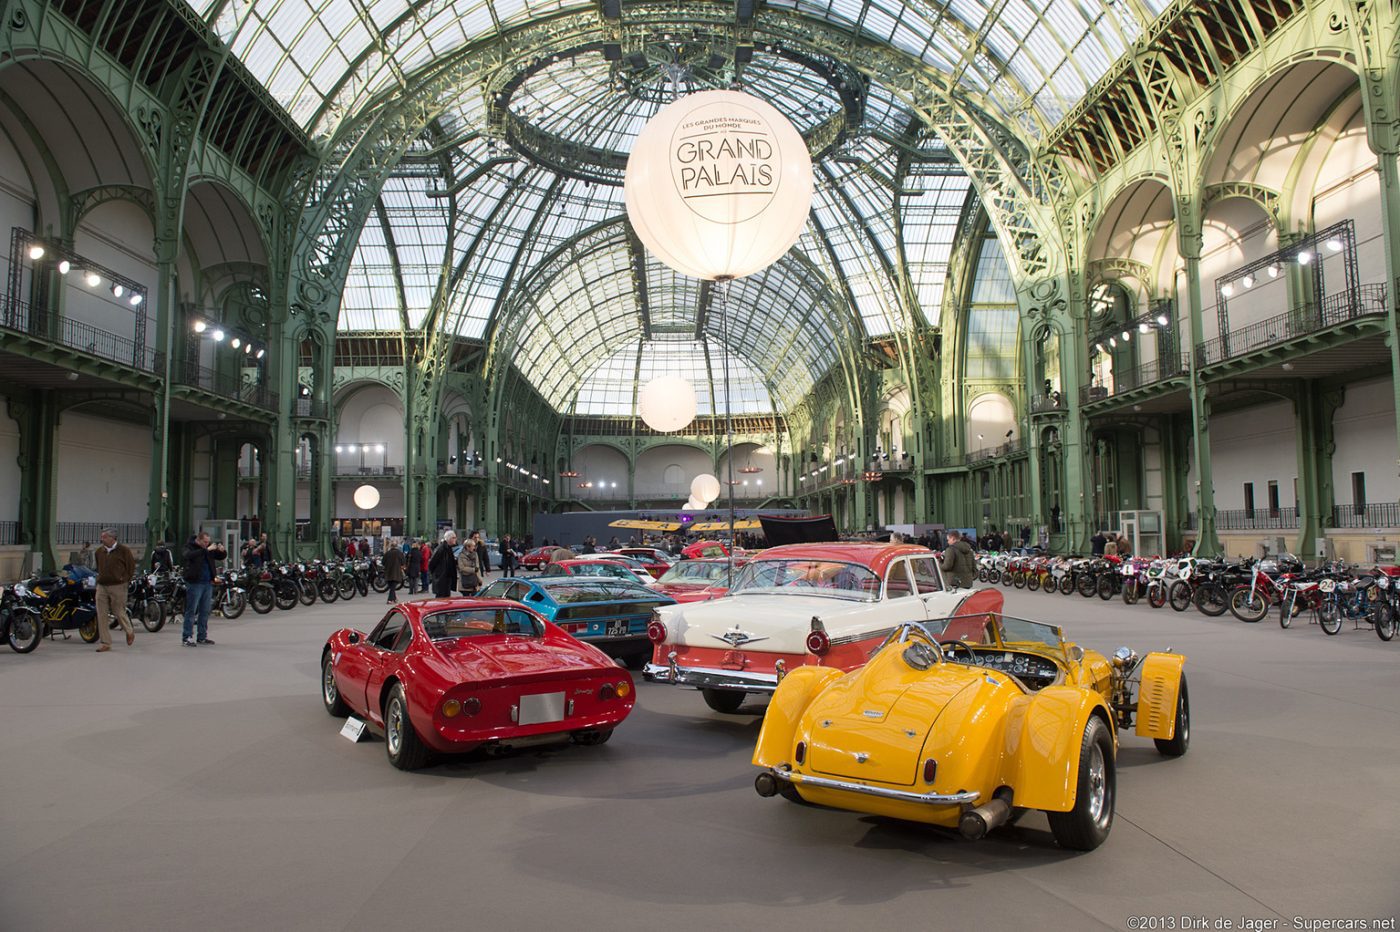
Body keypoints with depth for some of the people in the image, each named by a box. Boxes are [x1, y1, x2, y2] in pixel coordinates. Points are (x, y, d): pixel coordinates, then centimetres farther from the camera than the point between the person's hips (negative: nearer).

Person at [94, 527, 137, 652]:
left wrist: (125, 581, -3)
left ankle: (130, 632, 29)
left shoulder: (123, 550, -6)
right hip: (102, 587, 5)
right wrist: (100, 578, 14)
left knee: (119, 613, 1)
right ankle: (105, 643, 6)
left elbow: (131, 566, -3)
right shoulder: (99, 551, 9)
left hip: (118, 587, -5)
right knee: (101, 615, -1)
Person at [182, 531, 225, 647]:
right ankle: (187, 638, -1)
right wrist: (206, 550, -33)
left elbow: (221, 557, 20)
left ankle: (202, 637, 18)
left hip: (208, 583, 6)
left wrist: (221, 551, -3)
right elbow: (190, 556, -27)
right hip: (194, 583, -6)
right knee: (191, 611, -4)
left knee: (205, 611, 10)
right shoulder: (189, 547, -5)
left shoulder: (209, 549, 13)